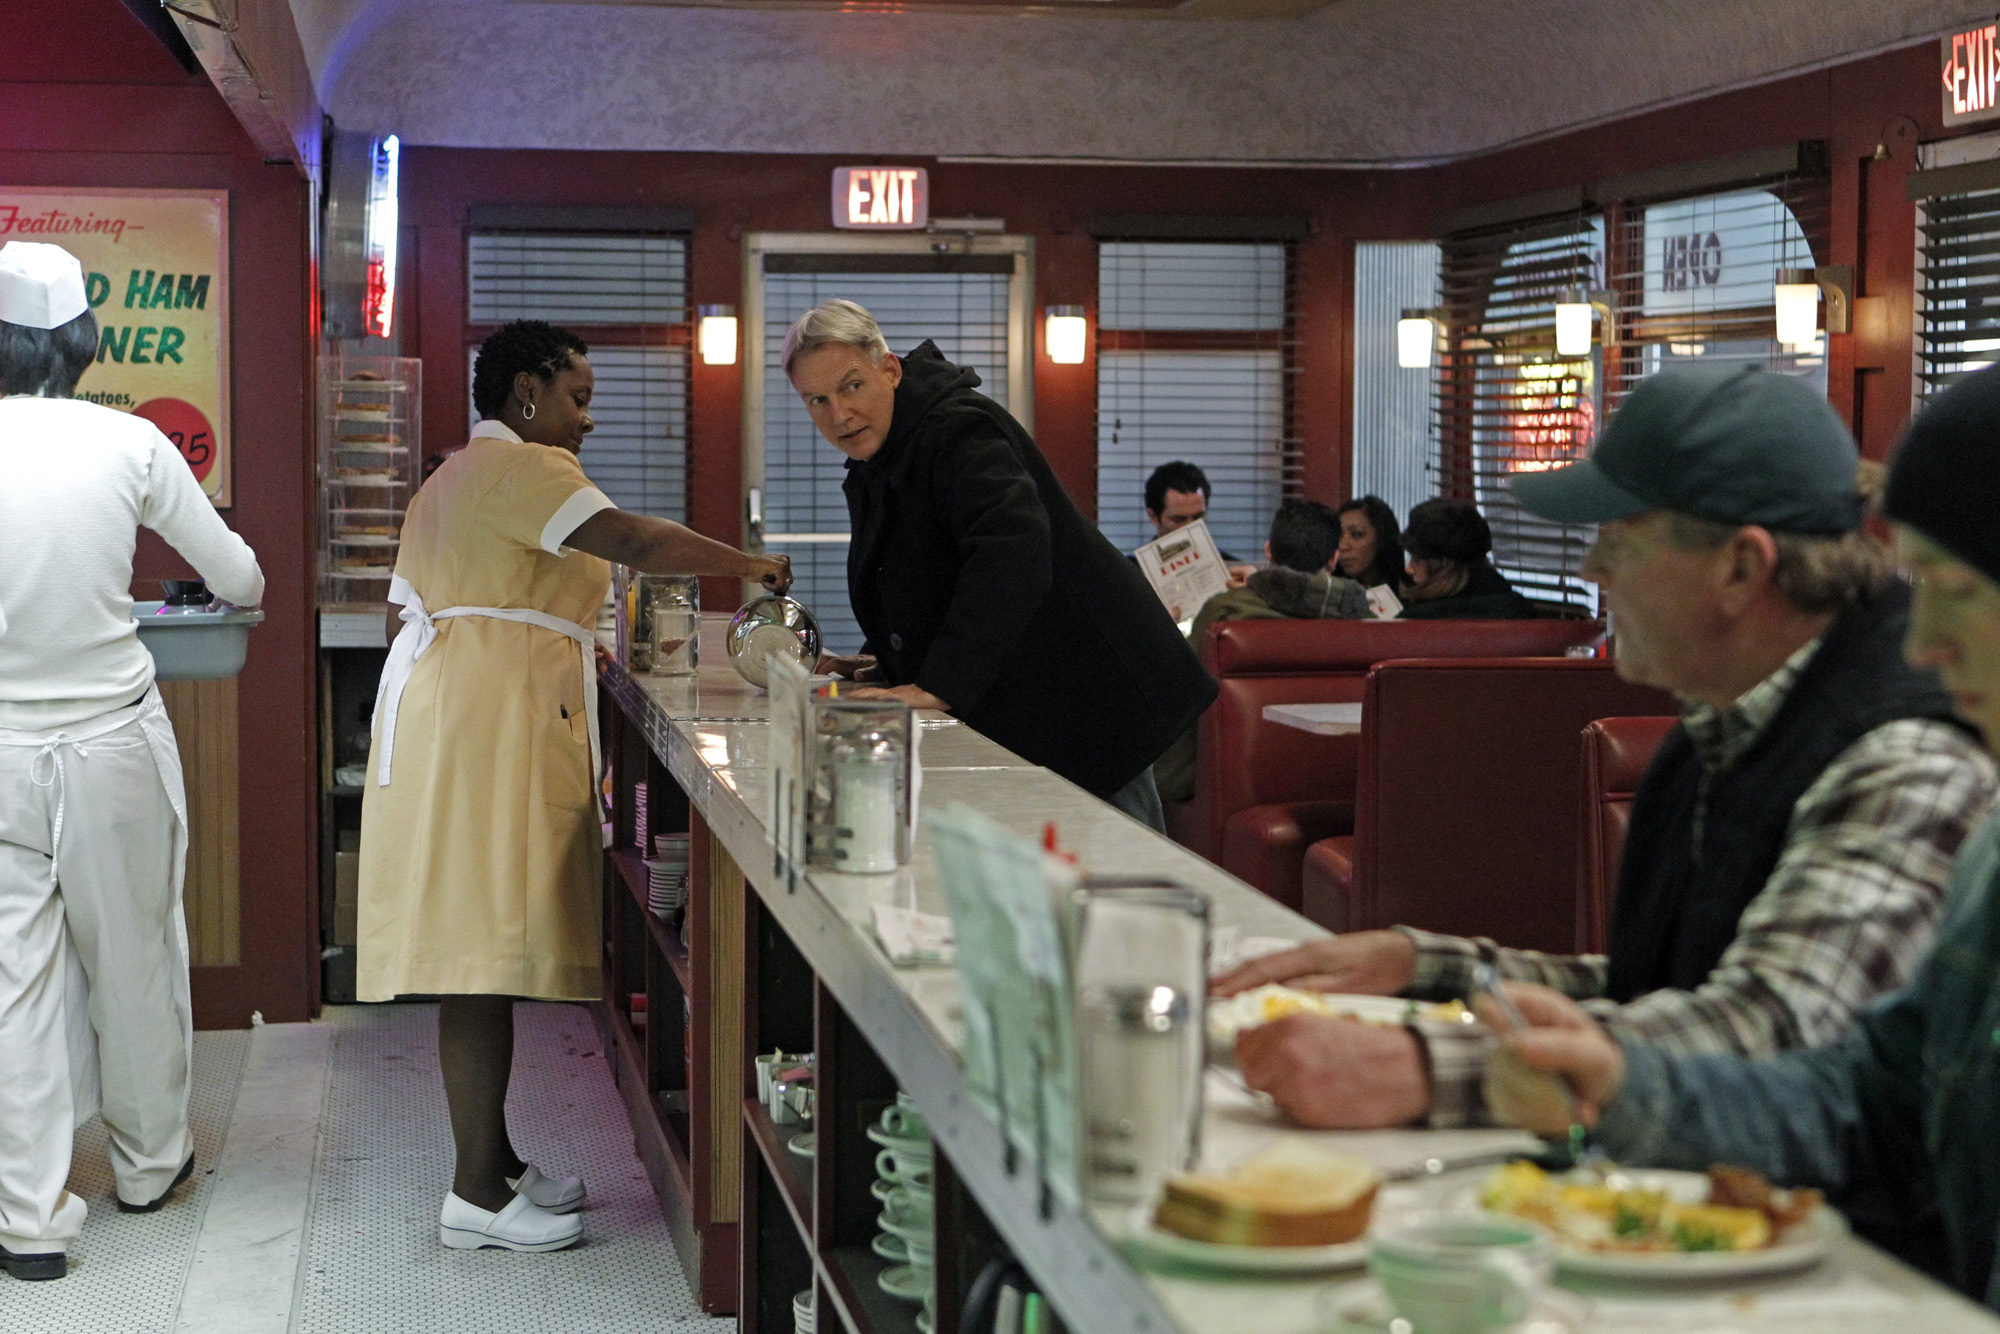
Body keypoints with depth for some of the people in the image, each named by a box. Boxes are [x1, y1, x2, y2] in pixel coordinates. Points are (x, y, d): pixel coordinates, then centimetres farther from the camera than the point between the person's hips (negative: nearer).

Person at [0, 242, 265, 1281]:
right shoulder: (129, 444, -8)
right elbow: (240, 581, 2)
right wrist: (246, 587, 26)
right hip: (114, 742, 0)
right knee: (133, 955, 16)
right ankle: (149, 1163, 35)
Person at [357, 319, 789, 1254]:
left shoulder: (448, 482, 25)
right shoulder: (520, 469, -8)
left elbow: (406, 612, 24)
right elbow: (632, 539, -21)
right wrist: (751, 566, -14)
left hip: (440, 708, 11)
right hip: (493, 717, -11)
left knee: (481, 942, 12)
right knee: (489, 942, -10)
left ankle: (493, 1161, 18)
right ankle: (478, 1194, -9)